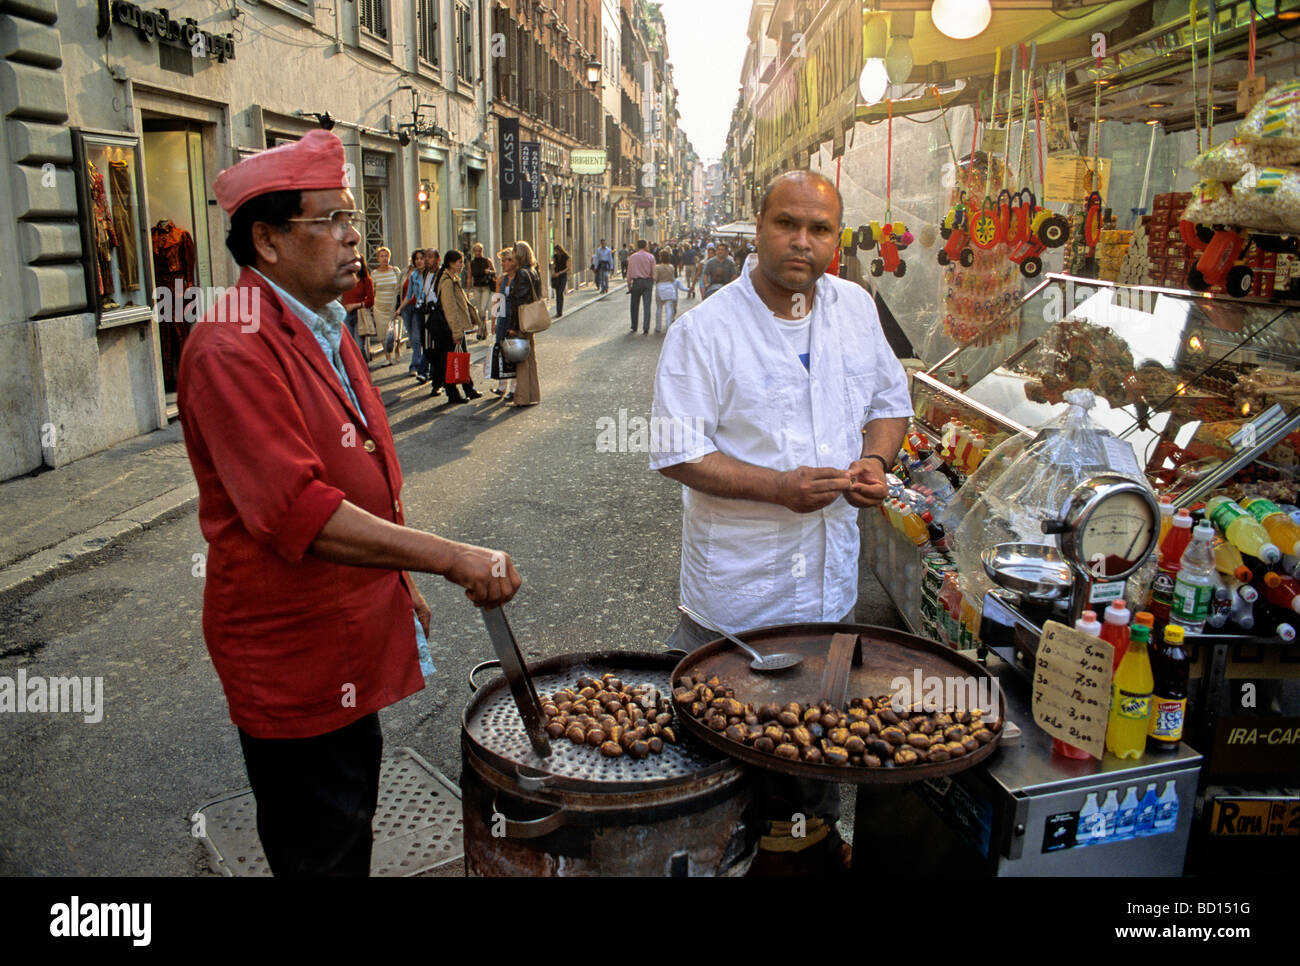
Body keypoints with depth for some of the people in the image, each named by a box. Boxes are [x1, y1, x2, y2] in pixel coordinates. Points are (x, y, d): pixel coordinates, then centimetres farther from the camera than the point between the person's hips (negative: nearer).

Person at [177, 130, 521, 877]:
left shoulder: (324, 329, 10)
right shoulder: (233, 352, -23)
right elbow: (298, 514, -32)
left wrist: (401, 584, 19)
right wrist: (450, 557, -34)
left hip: (354, 637, 9)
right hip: (294, 653, -9)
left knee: (353, 821, 24)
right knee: (320, 853, 10)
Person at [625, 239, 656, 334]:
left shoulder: (632, 257, 0)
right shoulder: (650, 257, -1)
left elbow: (629, 272, 2)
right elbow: (653, 272, 0)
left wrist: (629, 284, 8)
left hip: (636, 282, 0)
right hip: (647, 282, 0)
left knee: (635, 306, 12)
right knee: (647, 306, -2)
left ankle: (634, 327, 18)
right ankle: (646, 328, -8)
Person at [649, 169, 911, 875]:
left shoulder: (856, 308, 4)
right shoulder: (705, 329, -14)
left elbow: (889, 402, 15)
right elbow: (675, 452, -16)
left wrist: (874, 459, -6)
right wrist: (779, 487, -24)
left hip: (831, 577, 5)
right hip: (738, 585, -5)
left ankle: (816, 830, 44)